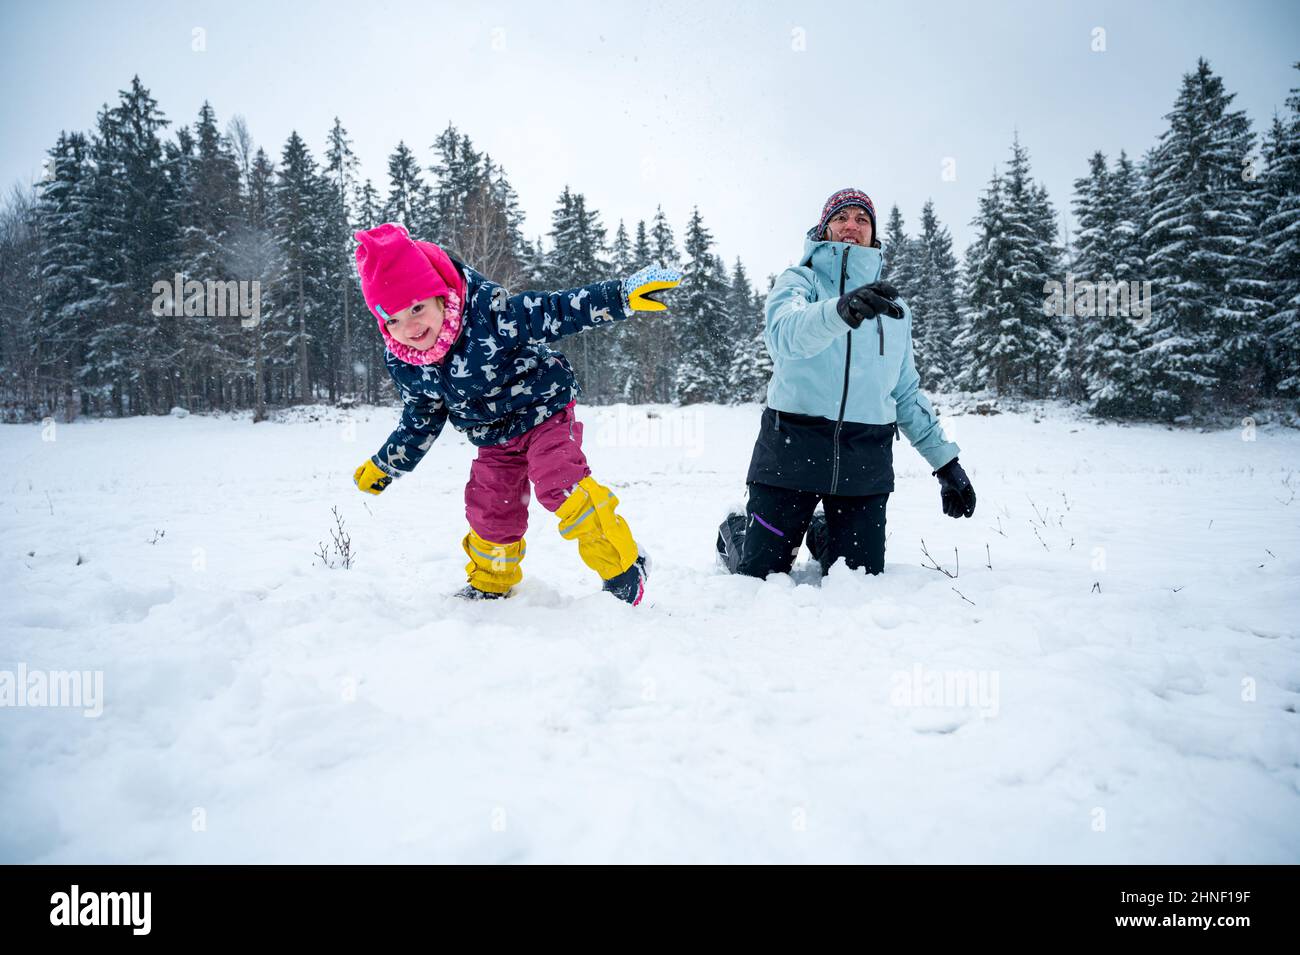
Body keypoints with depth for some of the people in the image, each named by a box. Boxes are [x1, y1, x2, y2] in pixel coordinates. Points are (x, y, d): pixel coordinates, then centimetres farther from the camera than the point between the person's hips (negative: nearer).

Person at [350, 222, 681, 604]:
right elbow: (420, 420, 6)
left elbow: (557, 311, -27)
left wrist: (622, 295, -36)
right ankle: (489, 584, 36)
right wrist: (384, 465, 12)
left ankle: (623, 563, -11)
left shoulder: (488, 311, -29)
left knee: (559, 484, -25)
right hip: (496, 440, 5)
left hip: (544, 411, -5)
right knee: (489, 512, 7)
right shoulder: (403, 362, -12)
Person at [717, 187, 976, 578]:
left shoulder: (893, 305, 17)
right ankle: (737, 532, 36)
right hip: (792, 449, -3)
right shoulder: (799, 281, 2)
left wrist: (944, 459, 11)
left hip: (866, 462, 4)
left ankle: (821, 535, 34)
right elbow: (785, 333, -22)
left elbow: (906, 391, 19)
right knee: (761, 578, 2)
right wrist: (841, 310, -43)